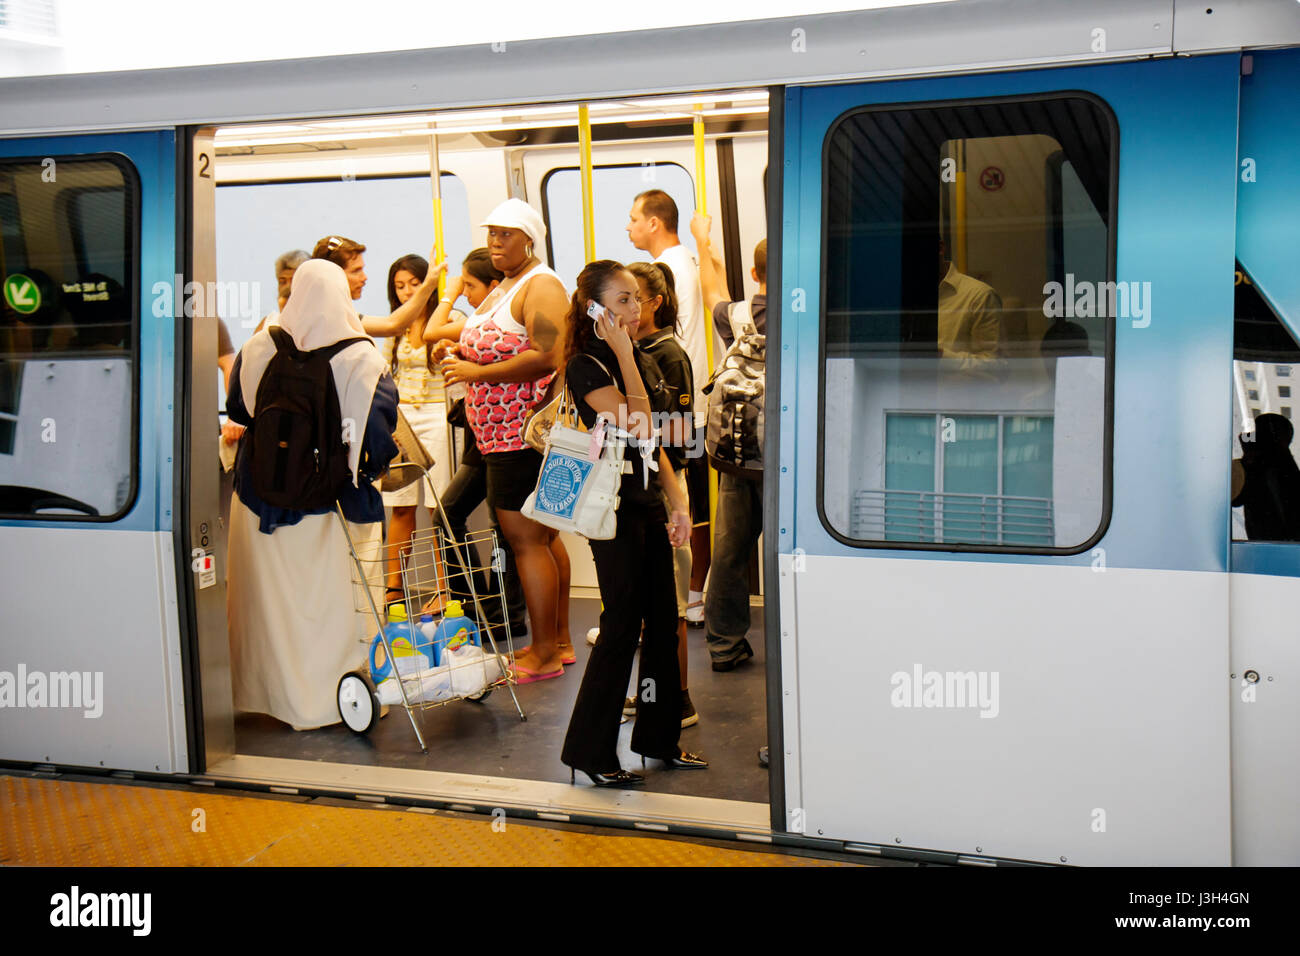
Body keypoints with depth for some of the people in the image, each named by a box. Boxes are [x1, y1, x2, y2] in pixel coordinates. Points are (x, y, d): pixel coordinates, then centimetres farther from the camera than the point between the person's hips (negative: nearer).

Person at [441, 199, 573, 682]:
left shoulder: (541, 286, -11)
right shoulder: (504, 288, 21)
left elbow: (547, 357, -23)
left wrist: (477, 371, -19)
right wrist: (465, 358, 14)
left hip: (525, 433, -11)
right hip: (508, 434, 11)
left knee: (526, 539, -8)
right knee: (543, 537, 14)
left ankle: (544, 655, -2)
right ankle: (559, 641, 23)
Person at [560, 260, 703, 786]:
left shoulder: (644, 361, 13)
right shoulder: (585, 367, -11)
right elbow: (636, 424, -23)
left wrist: (678, 502, 11)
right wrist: (622, 351, -19)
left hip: (649, 504, 8)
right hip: (613, 509, -8)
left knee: (662, 621, 11)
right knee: (622, 625, -5)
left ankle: (659, 738, 25)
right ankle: (591, 751, 6)